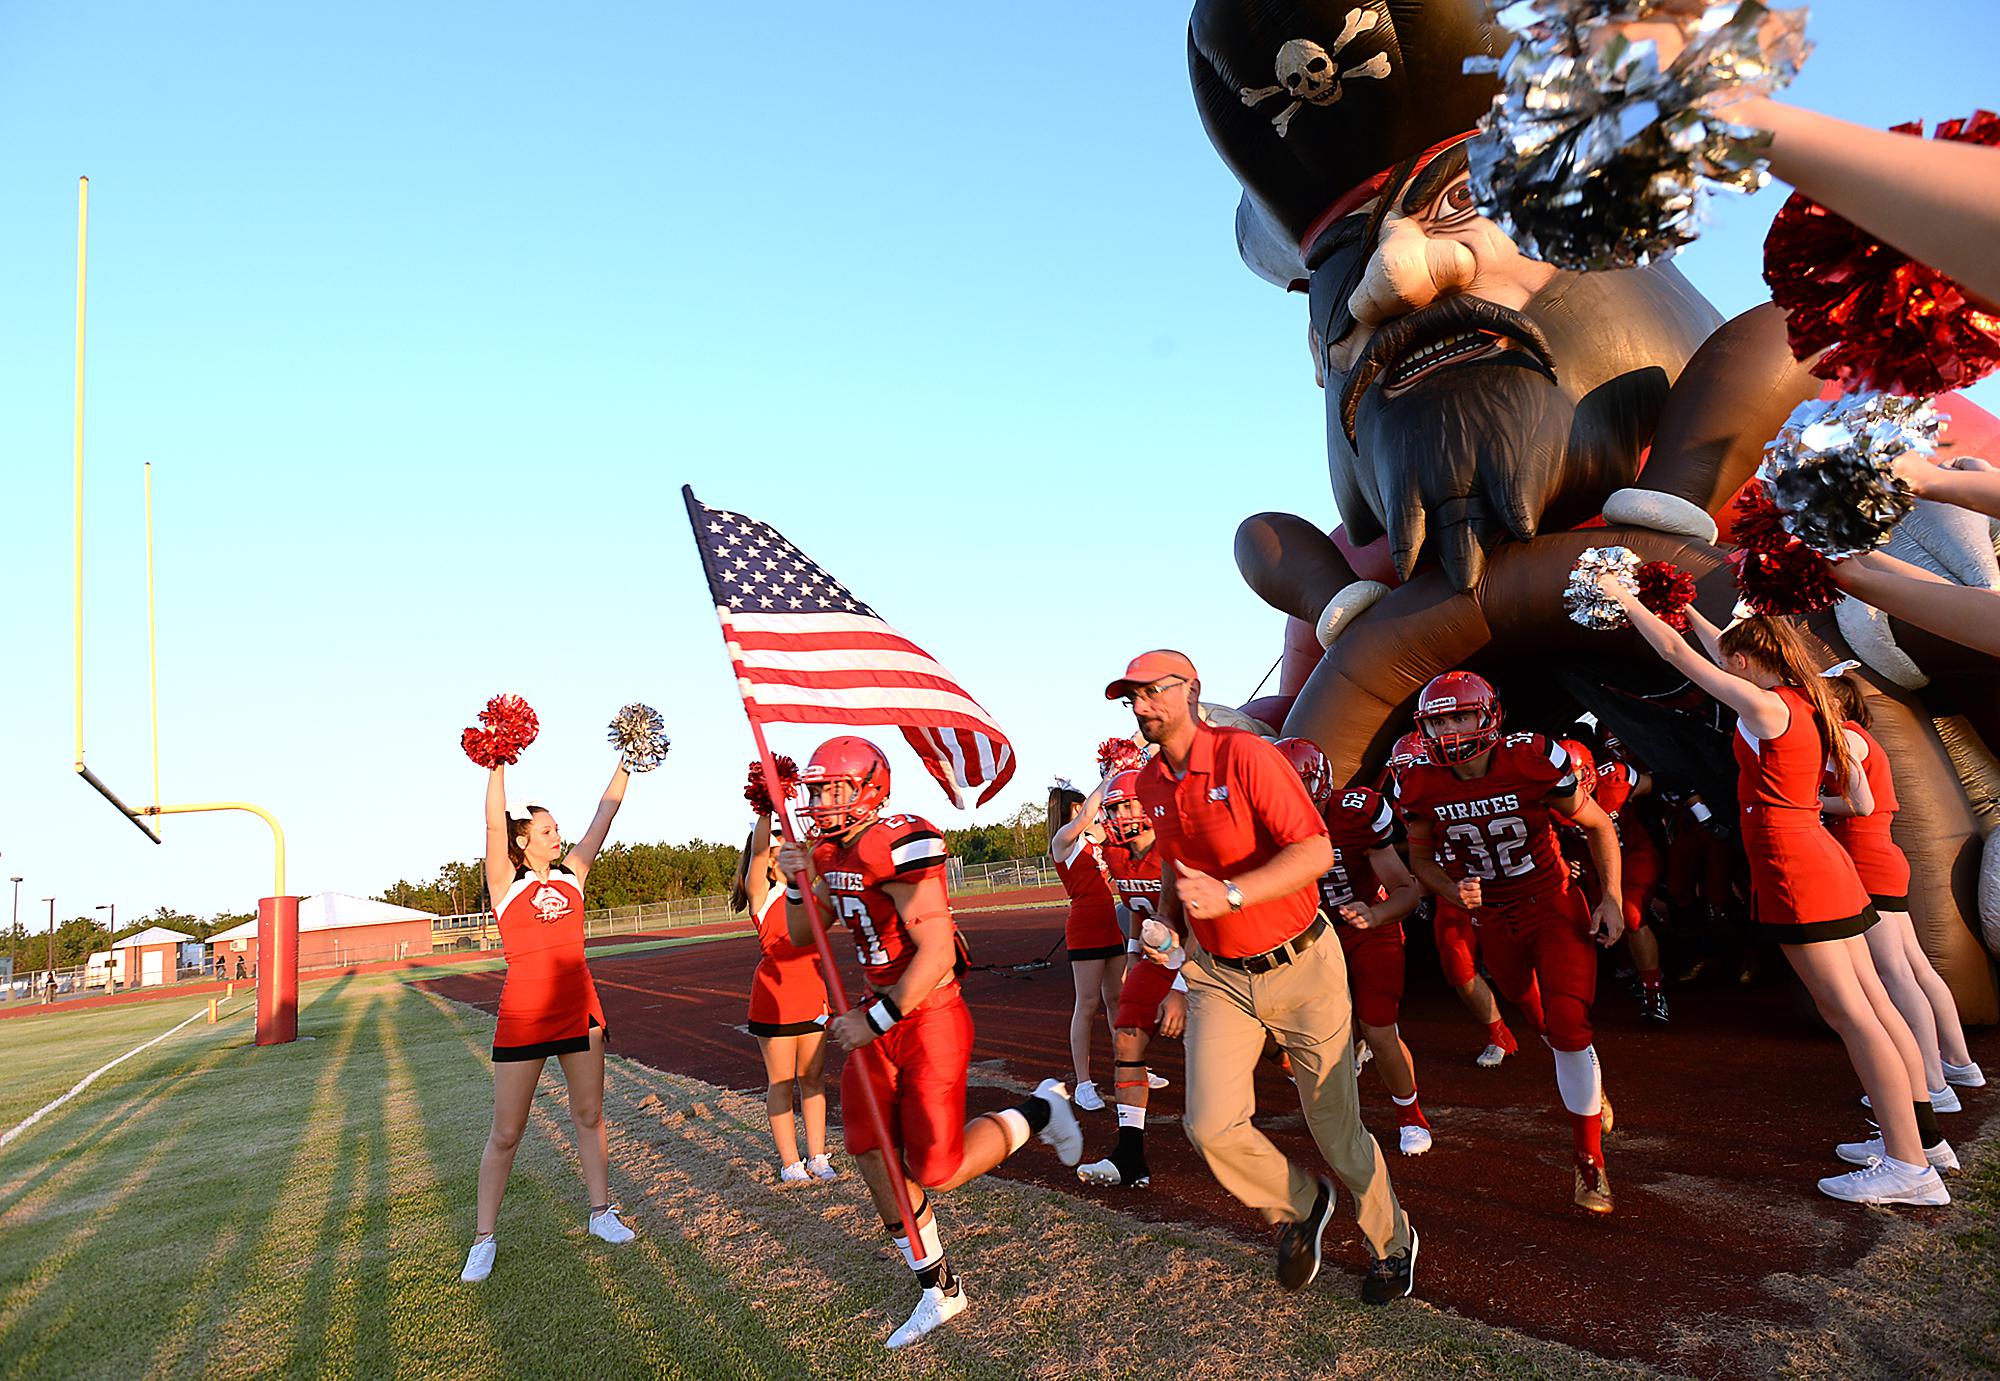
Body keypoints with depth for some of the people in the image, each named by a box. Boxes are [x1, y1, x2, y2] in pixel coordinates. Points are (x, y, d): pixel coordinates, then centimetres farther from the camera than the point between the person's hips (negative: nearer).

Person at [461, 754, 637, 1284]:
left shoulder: (571, 874, 5)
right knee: (506, 1133, 5)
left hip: (580, 1010, 4)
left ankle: (601, 1211, 28)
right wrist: (498, 765, -28)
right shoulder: (507, 883, -5)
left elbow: (604, 816, 3)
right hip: (523, 1018, -4)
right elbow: (494, 826, -19)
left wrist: (625, 763, -1)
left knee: (589, 1114, 14)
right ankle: (484, 1236, 20)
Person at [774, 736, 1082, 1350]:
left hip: (929, 1018, -8)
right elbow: (801, 937, 16)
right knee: (876, 1158, 9)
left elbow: (936, 954, -26)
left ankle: (1038, 1110, 22)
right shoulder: (829, 851, 6)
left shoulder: (902, 844, -22)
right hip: (878, 1016, 8)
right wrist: (797, 883, -3)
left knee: (937, 1171, -4)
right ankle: (939, 1289, 28)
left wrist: (874, 1020, -20)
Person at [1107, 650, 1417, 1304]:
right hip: (1217, 974, 5)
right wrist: (1168, 923, 10)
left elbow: (1316, 851, -24)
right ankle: (1298, 1205, 24)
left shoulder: (1246, 756, -18)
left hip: (1301, 966, -4)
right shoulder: (1150, 783, 3)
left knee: (1335, 1122, 7)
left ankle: (1391, 1243, 37)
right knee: (1211, 1124, -8)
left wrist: (1228, 895, -33)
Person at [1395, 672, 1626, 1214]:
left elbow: (1597, 826, -5)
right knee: (1532, 1011, 18)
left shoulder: (1534, 762, -21)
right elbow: (1421, 857, 4)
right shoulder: (1421, 787, -14)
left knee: (1567, 1028, -13)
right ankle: (1587, 1084, 50)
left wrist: (1612, 898, -10)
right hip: (1494, 919, 3)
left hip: (1554, 905, -3)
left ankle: (1588, 1158, 3)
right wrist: (1454, 890, -16)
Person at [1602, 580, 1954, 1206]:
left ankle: (1909, 1167, -1)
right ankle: (1925, 1137, 24)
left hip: (1793, 869, -9)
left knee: (1848, 1012, -6)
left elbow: (1678, 654, -10)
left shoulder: (1766, 707, -14)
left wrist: (1628, 601, -1)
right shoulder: (1807, 703, 11)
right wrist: (1692, 615, 35)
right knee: (1873, 1004, 14)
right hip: (1823, 859, 10)